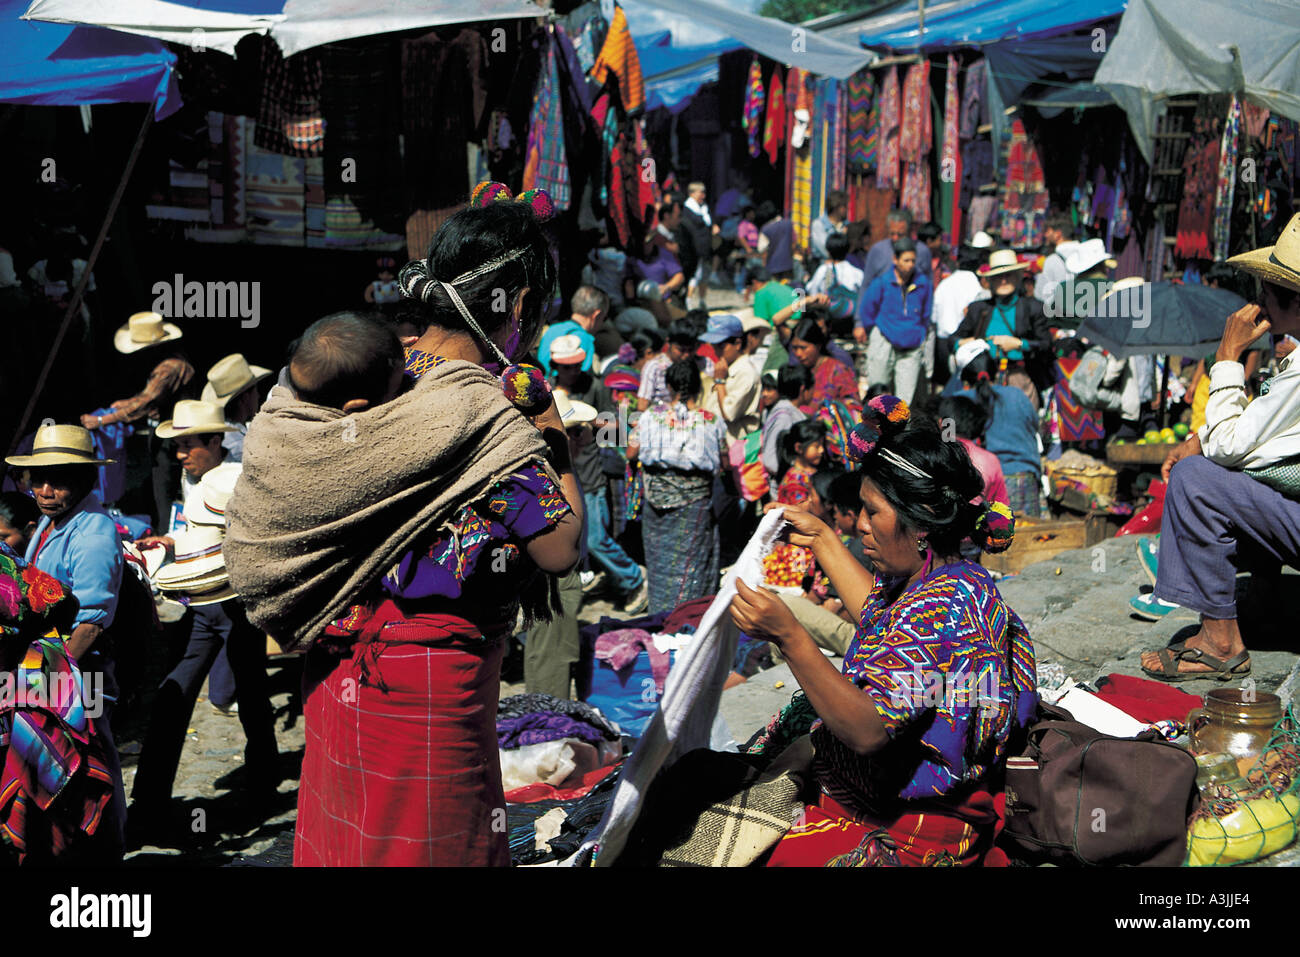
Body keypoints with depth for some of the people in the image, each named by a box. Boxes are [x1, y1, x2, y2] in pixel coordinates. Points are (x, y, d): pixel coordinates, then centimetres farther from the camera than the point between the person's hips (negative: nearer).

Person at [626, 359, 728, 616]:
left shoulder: (651, 417, -9)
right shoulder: (712, 421, -9)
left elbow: (631, 453, -3)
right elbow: (724, 462, -1)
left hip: (657, 498, 2)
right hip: (695, 502, -1)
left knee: (659, 559, 17)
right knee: (690, 564, 9)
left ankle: (659, 615, 27)